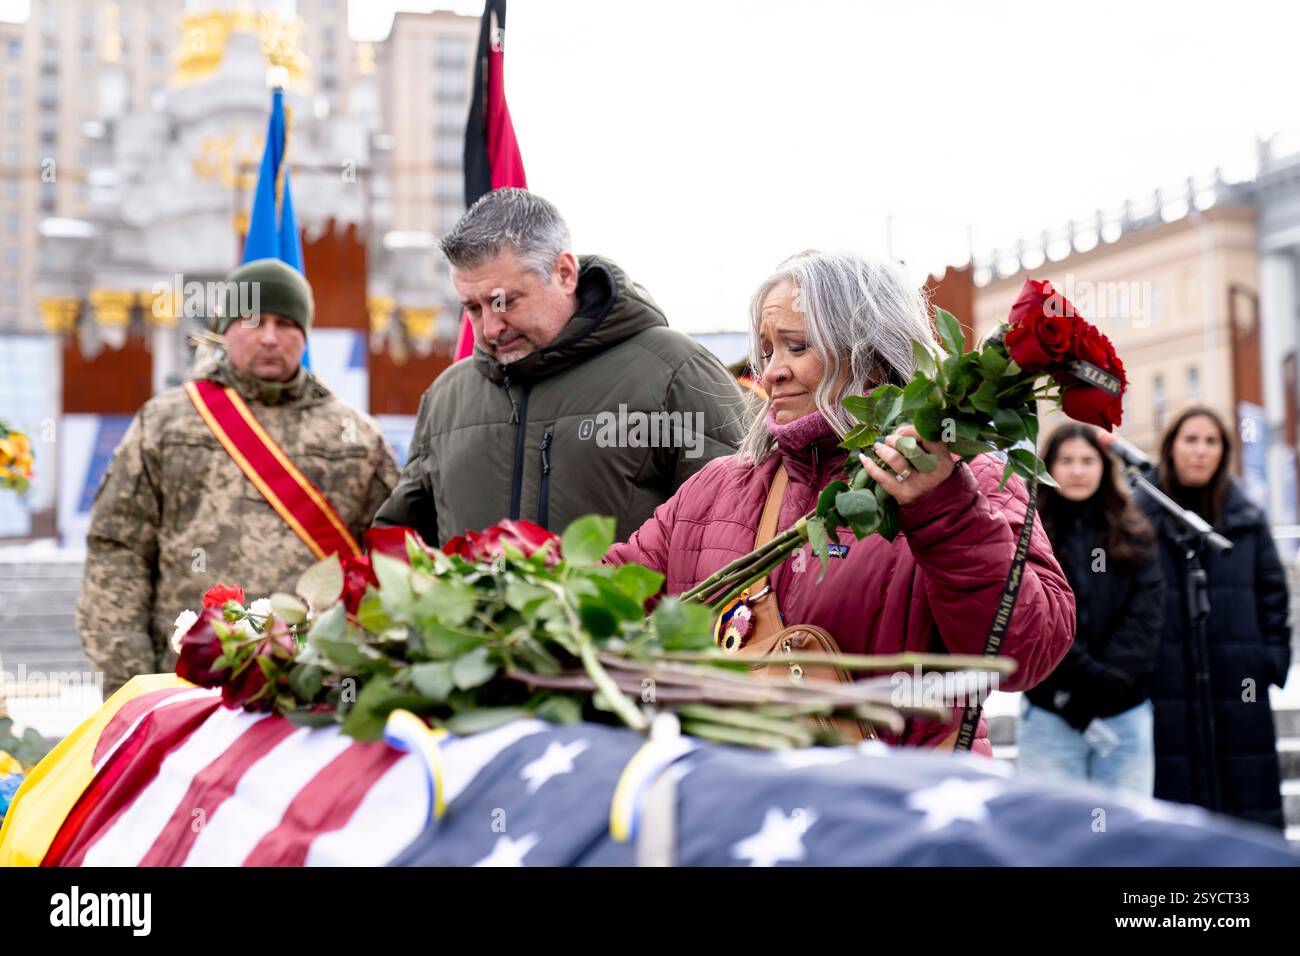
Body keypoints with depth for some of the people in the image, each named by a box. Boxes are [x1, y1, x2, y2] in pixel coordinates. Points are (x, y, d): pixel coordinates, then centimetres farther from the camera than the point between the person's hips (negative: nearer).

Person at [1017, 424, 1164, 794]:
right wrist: (1088, 676, -15)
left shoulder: (1133, 537, 10)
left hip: (1125, 713, 2)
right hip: (1051, 716, -2)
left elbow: (1146, 616, 0)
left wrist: (1110, 678, -12)